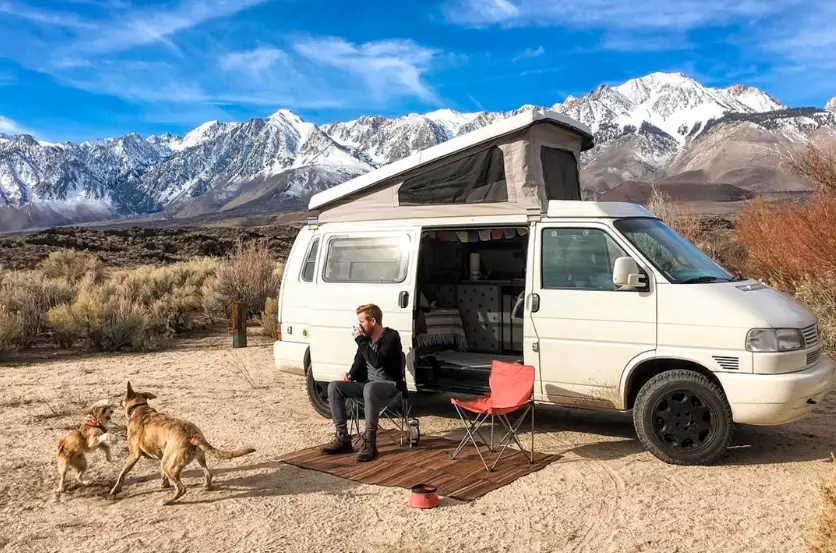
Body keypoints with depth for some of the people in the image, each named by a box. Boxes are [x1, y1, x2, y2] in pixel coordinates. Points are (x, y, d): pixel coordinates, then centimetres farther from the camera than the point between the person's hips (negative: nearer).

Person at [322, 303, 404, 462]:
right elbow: (359, 361, 16)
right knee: (334, 387, -9)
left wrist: (361, 341, -22)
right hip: (368, 384, 8)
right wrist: (351, 375, -5)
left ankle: (370, 443, -34)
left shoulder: (391, 337, -16)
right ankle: (343, 439, -9)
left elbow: (377, 361, -29)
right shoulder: (367, 337, 8)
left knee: (369, 388, -41)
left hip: (390, 385, -8)